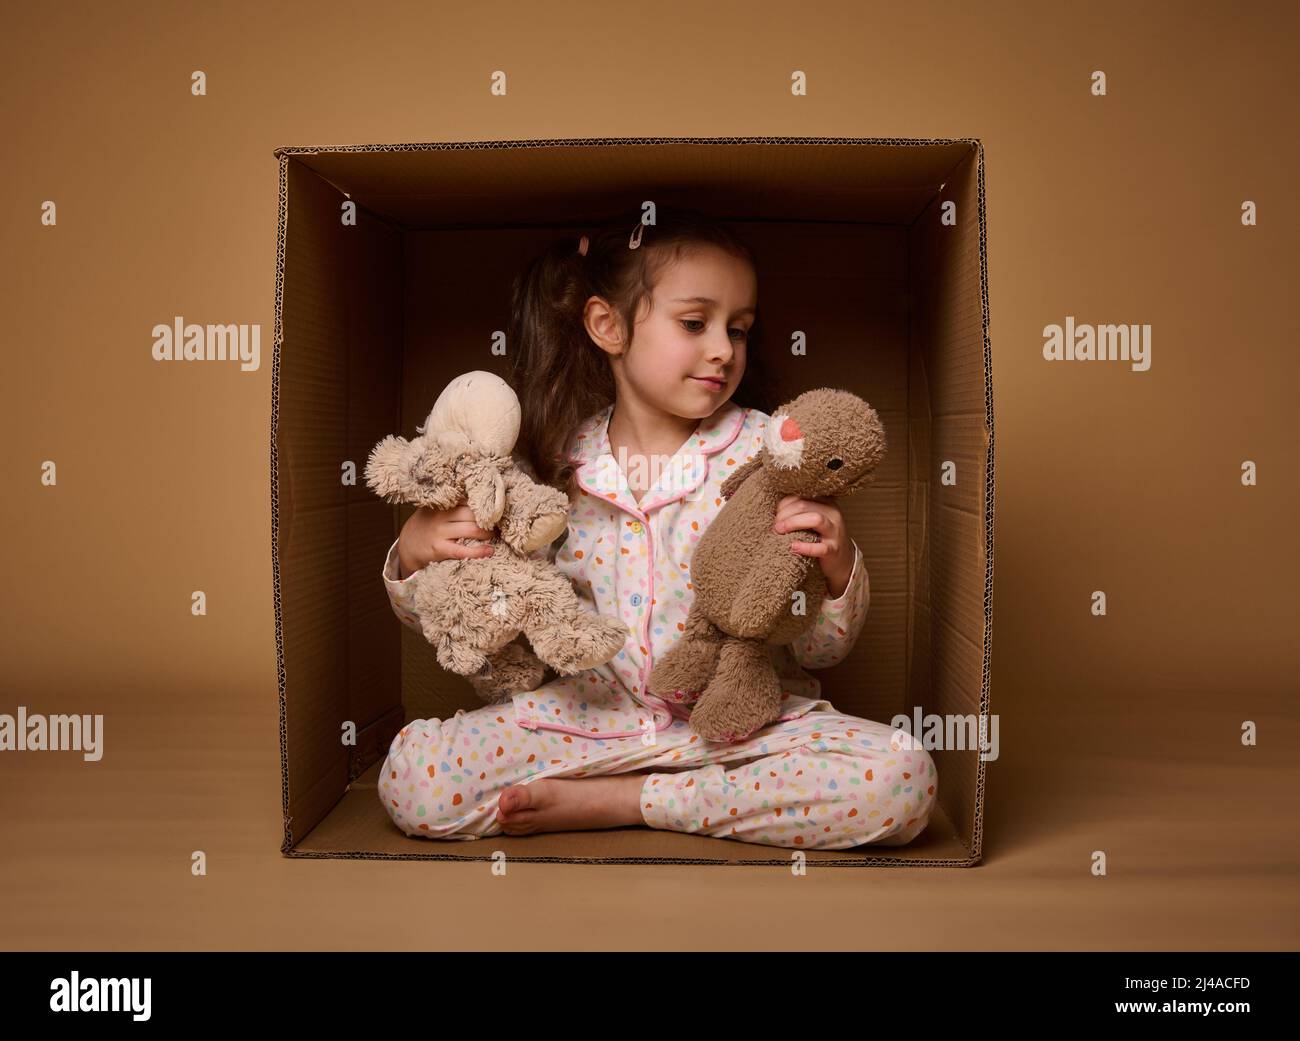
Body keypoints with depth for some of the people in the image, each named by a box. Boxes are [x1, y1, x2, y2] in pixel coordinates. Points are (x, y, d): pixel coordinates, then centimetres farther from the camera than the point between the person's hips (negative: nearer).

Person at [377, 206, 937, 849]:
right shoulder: (553, 464, -4)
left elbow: (821, 649, -4)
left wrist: (836, 568, -24)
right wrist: (414, 554, -15)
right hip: (590, 716, 1)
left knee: (903, 782, -24)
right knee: (411, 777, -17)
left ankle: (626, 800, -11)